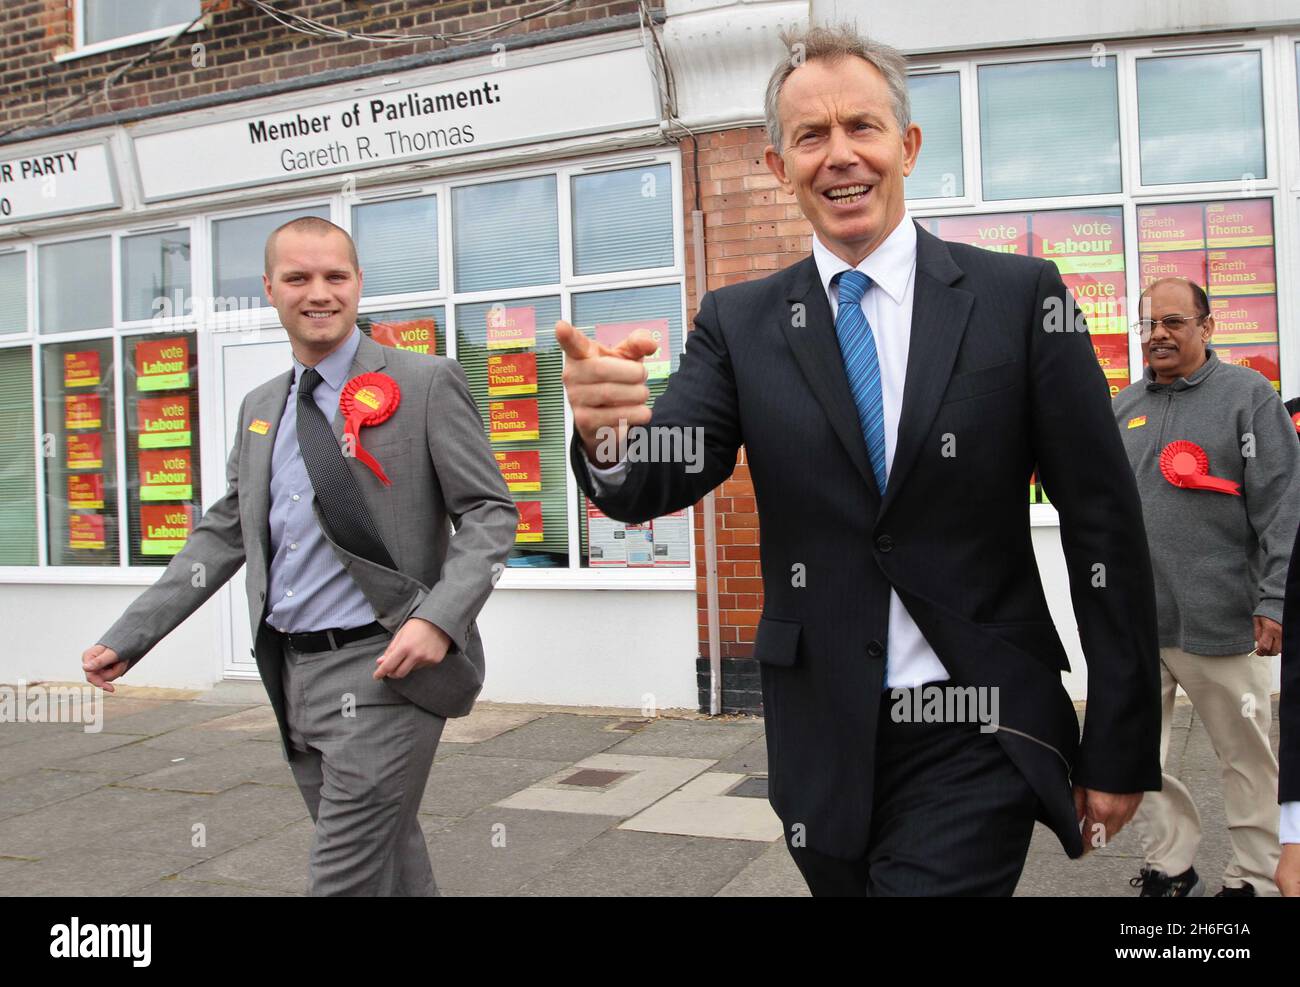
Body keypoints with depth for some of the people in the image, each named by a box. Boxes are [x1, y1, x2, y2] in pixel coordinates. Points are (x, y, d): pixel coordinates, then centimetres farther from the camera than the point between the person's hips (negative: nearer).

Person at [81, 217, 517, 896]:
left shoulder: (425, 383, -5)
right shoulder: (259, 408, 14)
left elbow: (490, 512, -7)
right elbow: (224, 533, 18)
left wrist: (438, 619, -21)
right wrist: (127, 637, 13)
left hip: (384, 669, -6)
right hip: (293, 673, 6)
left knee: (344, 878, -3)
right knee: (391, 863, 16)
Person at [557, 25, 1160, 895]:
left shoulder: (1020, 297, -5)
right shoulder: (738, 325, 2)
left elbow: (1104, 530, -3)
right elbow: (657, 483, -11)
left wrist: (1120, 749, -2)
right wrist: (609, 434, -35)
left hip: (977, 739, -2)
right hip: (824, 745, 3)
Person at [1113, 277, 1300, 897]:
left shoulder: (1248, 394, 0)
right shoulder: (1124, 406, 13)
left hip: (1218, 617, -4)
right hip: (1130, 617, 4)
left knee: (1248, 755, 8)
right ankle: (1170, 866, 22)